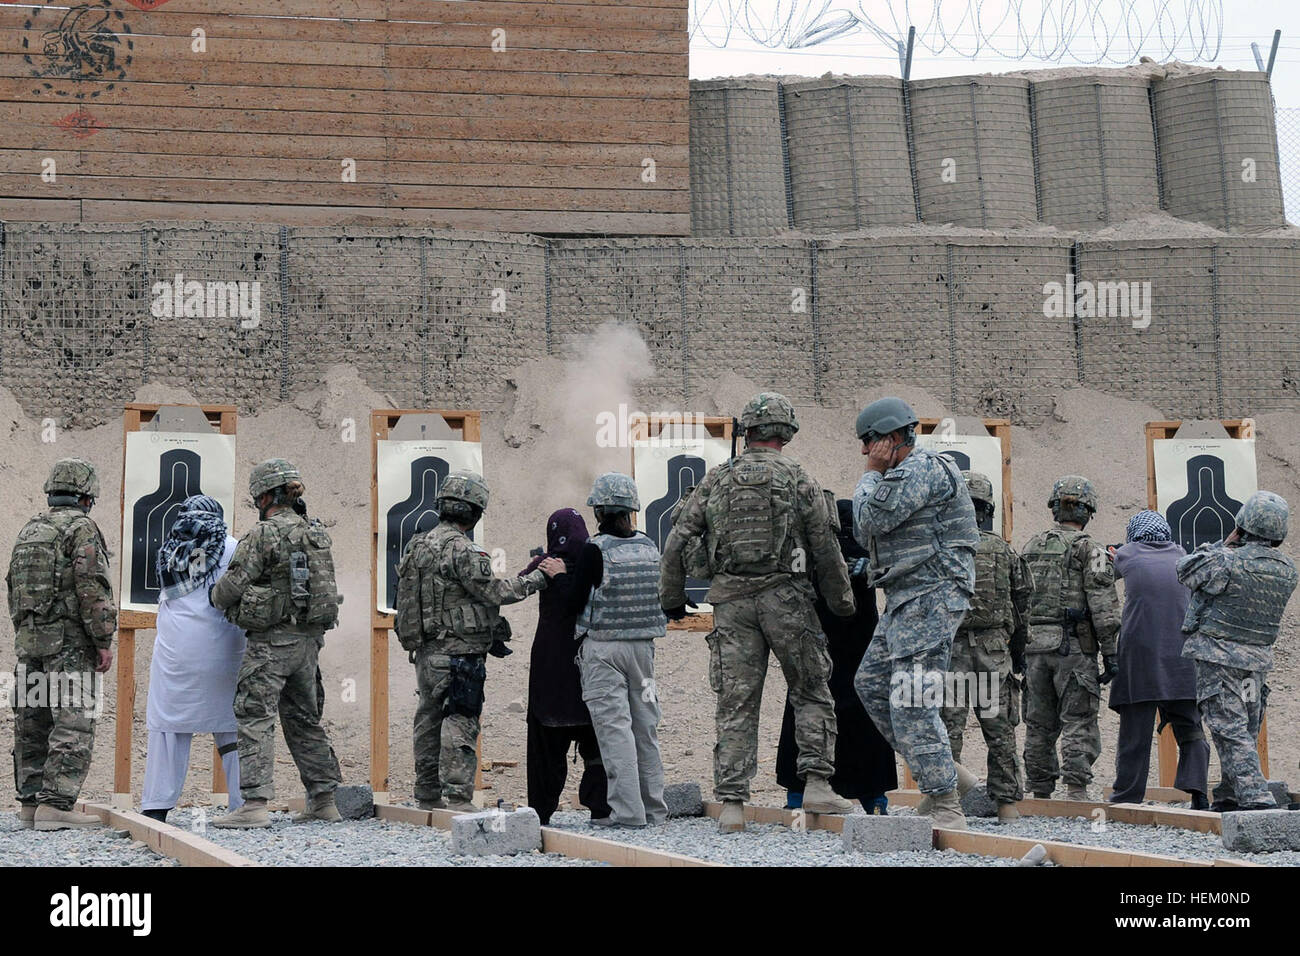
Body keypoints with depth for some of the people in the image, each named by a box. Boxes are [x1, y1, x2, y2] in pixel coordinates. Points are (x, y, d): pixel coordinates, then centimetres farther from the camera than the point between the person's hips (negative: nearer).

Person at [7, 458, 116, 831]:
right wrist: (104, 640, -12)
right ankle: (56, 804, -15)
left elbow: (14, 588, 20)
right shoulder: (81, 528, -8)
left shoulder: (29, 530, 16)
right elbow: (92, 589, -15)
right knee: (73, 722, -9)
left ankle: (30, 801, 14)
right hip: (70, 640, -8)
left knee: (33, 722, 11)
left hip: (29, 638, 8)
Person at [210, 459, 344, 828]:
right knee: (304, 719, 16)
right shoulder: (316, 534, 11)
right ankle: (324, 801, 19)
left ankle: (255, 804, -14)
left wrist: (214, 596, 10)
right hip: (309, 640, 8)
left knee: (255, 718, -6)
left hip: (272, 641, -8)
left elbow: (233, 585, -11)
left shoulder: (263, 535, -12)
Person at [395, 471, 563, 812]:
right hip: (458, 652, -9)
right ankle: (458, 797, -11)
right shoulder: (461, 548, -15)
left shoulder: (417, 545, 13)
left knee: (429, 720, 14)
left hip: (425, 651, 9)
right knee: (461, 723, -8)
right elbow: (494, 592, -14)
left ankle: (428, 795, 22)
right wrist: (540, 576, -8)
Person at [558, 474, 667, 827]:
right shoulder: (649, 547, 5)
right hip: (643, 643, 6)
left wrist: (560, 575, 6)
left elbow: (575, 603, -10)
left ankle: (627, 810, -9)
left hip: (603, 645, -6)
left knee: (614, 726, -5)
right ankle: (653, 807, 17)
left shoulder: (594, 550, -12)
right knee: (645, 725, 12)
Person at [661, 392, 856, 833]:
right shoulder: (797, 478, 1)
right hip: (785, 597, -2)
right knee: (812, 695, 9)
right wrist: (842, 602, 13)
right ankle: (816, 784, -3)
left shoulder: (716, 480, 9)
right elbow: (825, 548, 2)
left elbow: (678, 541, 8)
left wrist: (671, 598, 19)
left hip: (732, 603, 2)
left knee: (736, 706, 3)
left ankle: (731, 805, -1)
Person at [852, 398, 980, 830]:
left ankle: (947, 809, -11)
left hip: (929, 598, -11)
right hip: (906, 600, 11)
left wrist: (871, 474, -3)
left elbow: (871, 520, -19)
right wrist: (875, 474, 11)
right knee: (871, 683, 16)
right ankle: (947, 773, 17)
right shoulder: (904, 475, 19)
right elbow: (865, 535, 20)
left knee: (911, 705, -13)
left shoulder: (923, 469, -14)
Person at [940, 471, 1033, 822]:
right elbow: (1021, 605, 8)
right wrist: (1019, 650, 16)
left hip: (949, 647, -2)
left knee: (948, 726, 0)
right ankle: (1007, 802, 7)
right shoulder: (1004, 550, 5)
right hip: (995, 648, 2)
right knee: (999, 727, 6)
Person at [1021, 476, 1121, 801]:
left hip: (1034, 644, 5)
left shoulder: (1031, 546, 13)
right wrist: (1109, 651, -9)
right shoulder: (1089, 548, -3)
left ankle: (1040, 793, 13)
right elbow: (1103, 604, -10)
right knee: (1078, 722, -3)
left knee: (1039, 724, 10)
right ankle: (1076, 790, -12)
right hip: (1074, 647, -5)